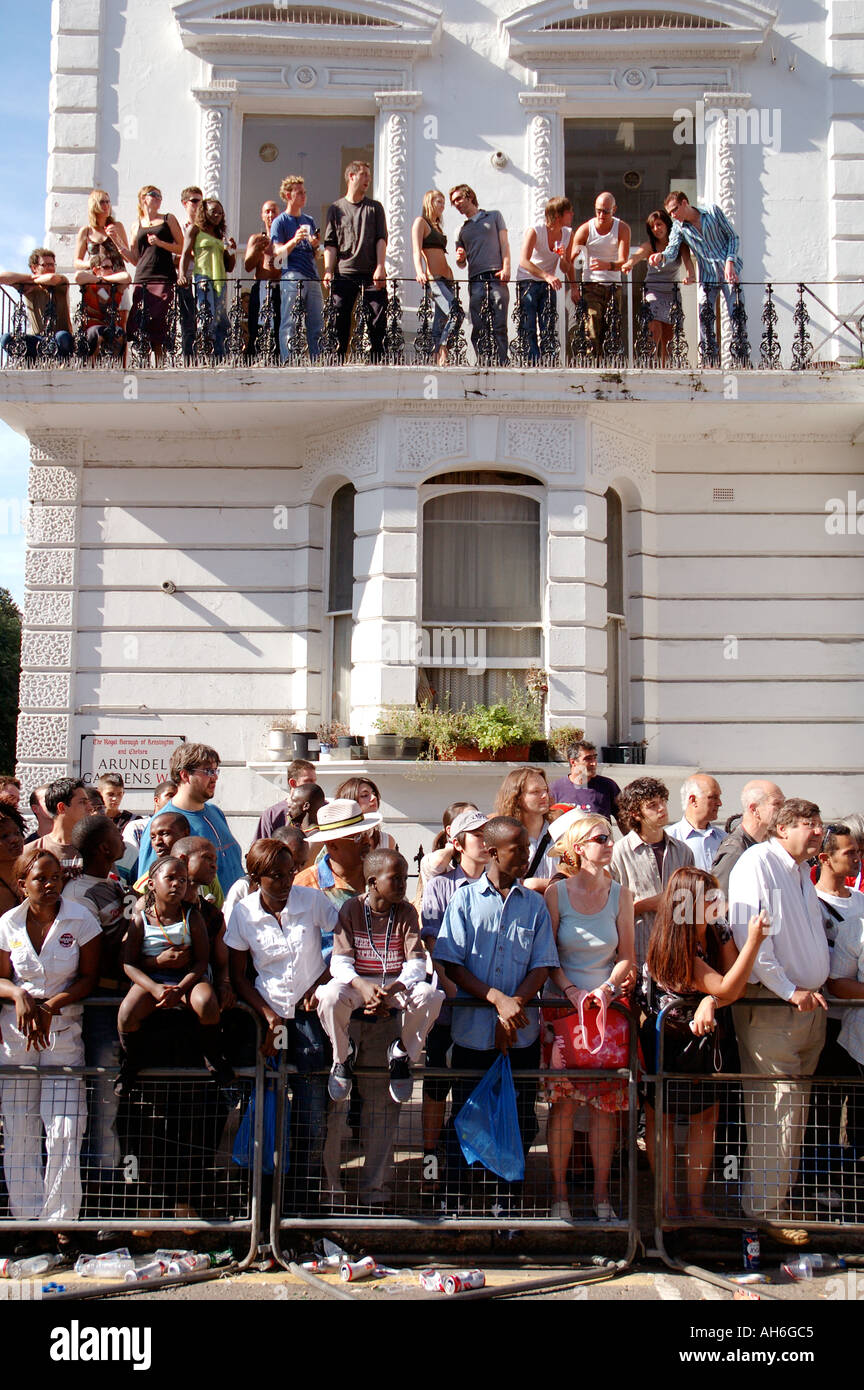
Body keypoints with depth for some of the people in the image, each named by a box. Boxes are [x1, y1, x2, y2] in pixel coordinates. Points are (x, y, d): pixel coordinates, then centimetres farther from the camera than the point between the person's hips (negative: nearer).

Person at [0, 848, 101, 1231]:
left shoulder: (80, 920, -4)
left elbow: (89, 977, -2)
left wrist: (53, 1004, -16)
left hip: (64, 1031, -2)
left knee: (64, 1131, -7)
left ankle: (60, 1218, 7)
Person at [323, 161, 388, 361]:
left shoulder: (375, 207, 14)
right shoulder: (336, 209, 12)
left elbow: (381, 239, 5)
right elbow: (330, 243, 7)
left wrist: (380, 267, -8)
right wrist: (328, 271, -6)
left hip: (372, 276, 1)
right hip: (344, 274, 0)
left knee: (378, 322, -6)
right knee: (340, 322, -3)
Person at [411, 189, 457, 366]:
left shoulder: (437, 226, 26)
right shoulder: (420, 221, 2)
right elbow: (417, 251, -11)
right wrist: (419, 272, -28)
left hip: (446, 279, 8)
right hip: (433, 278, -8)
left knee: (440, 323, 1)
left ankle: (438, 360, -1)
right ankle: (441, 352, -20)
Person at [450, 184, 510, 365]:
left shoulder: (494, 216, 17)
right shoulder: (462, 229, 24)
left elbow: (504, 243, 8)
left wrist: (506, 268, -7)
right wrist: (460, 258, 0)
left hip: (497, 278, -3)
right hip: (476, 281, 3)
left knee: (499, 326, -11)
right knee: (478, 328, -6)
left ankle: (501, 364, -15)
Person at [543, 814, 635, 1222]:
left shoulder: (620, 895, 6)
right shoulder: (556, 892, -1)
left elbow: (626, 957, 7)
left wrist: (606, 988, -10)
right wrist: (573, 992, -13)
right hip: (563, 1004, -2)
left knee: (606, 1103, 1)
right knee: (562, 1101, -3)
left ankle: (601, 1195, 12)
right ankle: (559, 1193, 8)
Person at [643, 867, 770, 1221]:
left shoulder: (720, 933, -7)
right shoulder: (673, 949, -27)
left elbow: (735, 988, -13)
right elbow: (727, 989, -29)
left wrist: (710, 1002, -34)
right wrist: (753, 941, -37)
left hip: (707, 1039, 6)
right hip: (667, 1042, -6)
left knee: (706, 1117, 6)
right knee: (662, 1117, 6)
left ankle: (695, 1201, 17)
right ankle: (668, 1201, 16)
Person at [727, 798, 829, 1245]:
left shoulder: (803, 871, 18)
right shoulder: (756, 862, -10)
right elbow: (749, 933, -18)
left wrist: (813, 989, 15)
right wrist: (789, 990, -17)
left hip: (808, 1005, 8)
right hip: (769, 1005, -8)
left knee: (794, 1107, 13)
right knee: (774, 1108, -6)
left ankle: (781, 1198, 23)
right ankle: (764, 1209, 3)